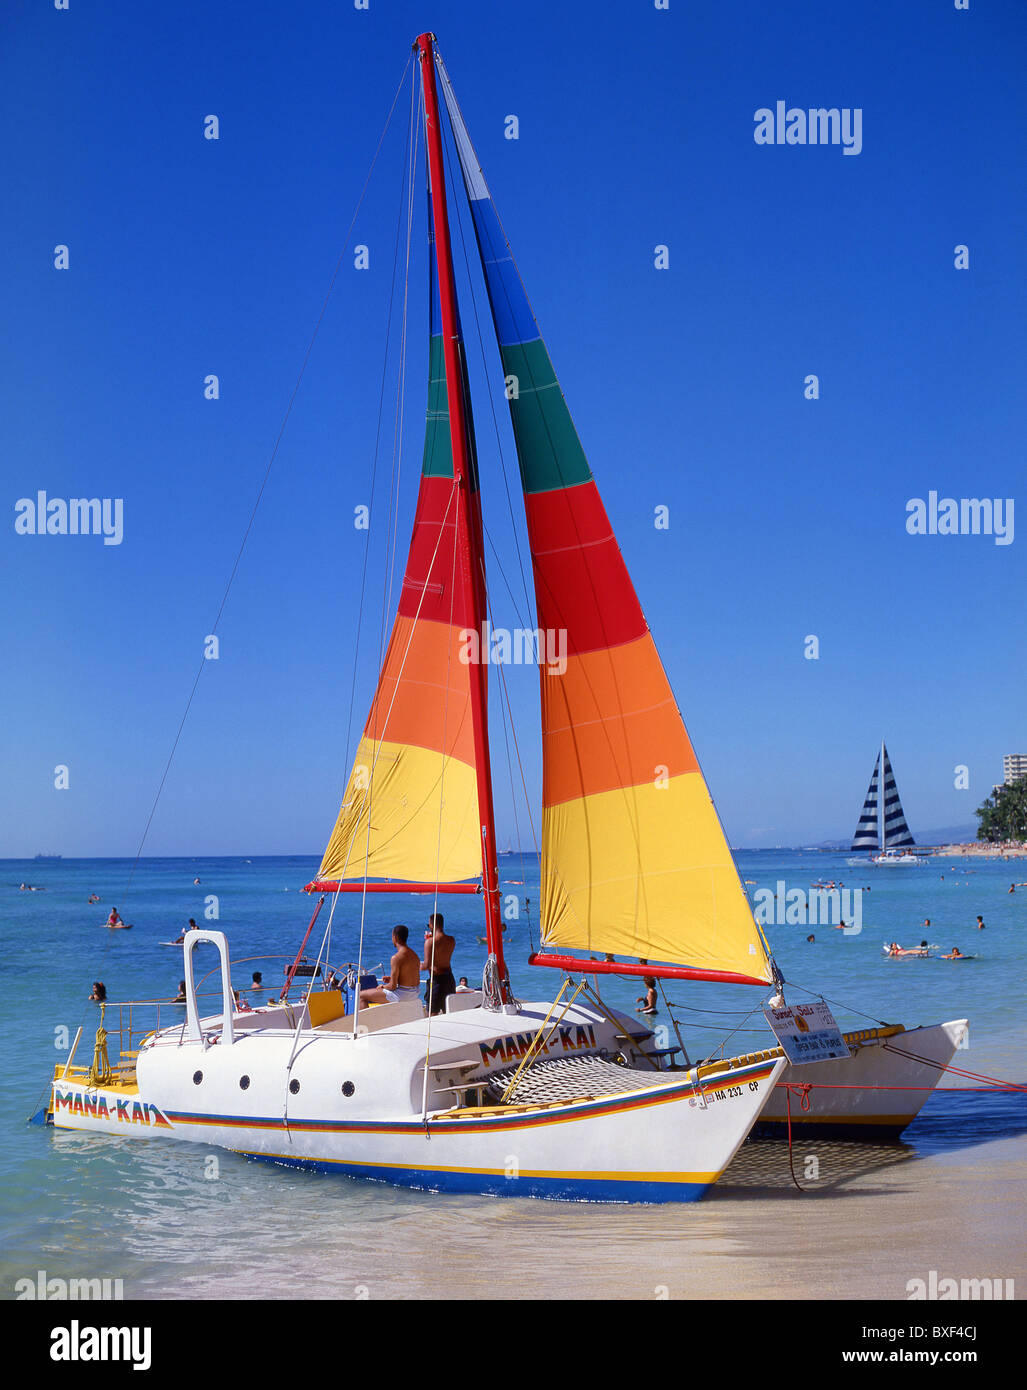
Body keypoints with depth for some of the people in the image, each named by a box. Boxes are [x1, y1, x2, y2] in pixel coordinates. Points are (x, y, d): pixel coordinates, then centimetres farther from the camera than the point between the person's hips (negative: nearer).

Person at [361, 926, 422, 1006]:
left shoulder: (396, 958, -19)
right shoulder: (414, 955, 6)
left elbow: (392, 986, -19)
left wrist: (382, 987, 2)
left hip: (401, 995, -9)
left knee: (361, 995, 0)